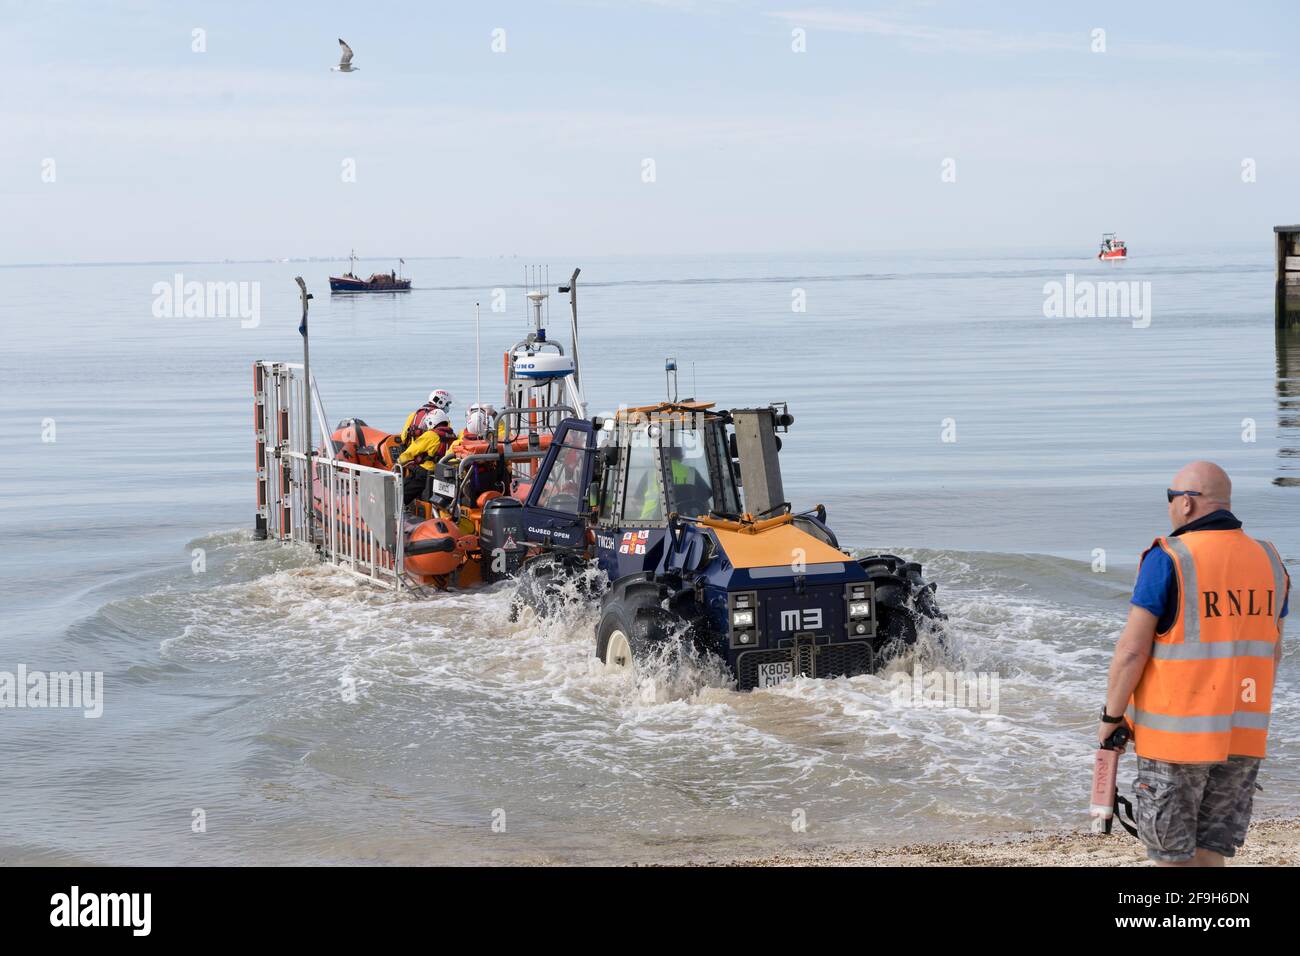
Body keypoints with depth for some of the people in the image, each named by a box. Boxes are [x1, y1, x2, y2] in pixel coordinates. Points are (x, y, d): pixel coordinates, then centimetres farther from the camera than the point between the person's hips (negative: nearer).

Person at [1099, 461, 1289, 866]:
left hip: (1176, 730, -5)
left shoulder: (1167, 560, -13)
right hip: (1244, 735, 5)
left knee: (1173, 855, 6)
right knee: (1209, 854, 12)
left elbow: (1131, 651, -14)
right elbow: (1272, 651, 15)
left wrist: (1110, 717, -3)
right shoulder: (1268, 561, 5)